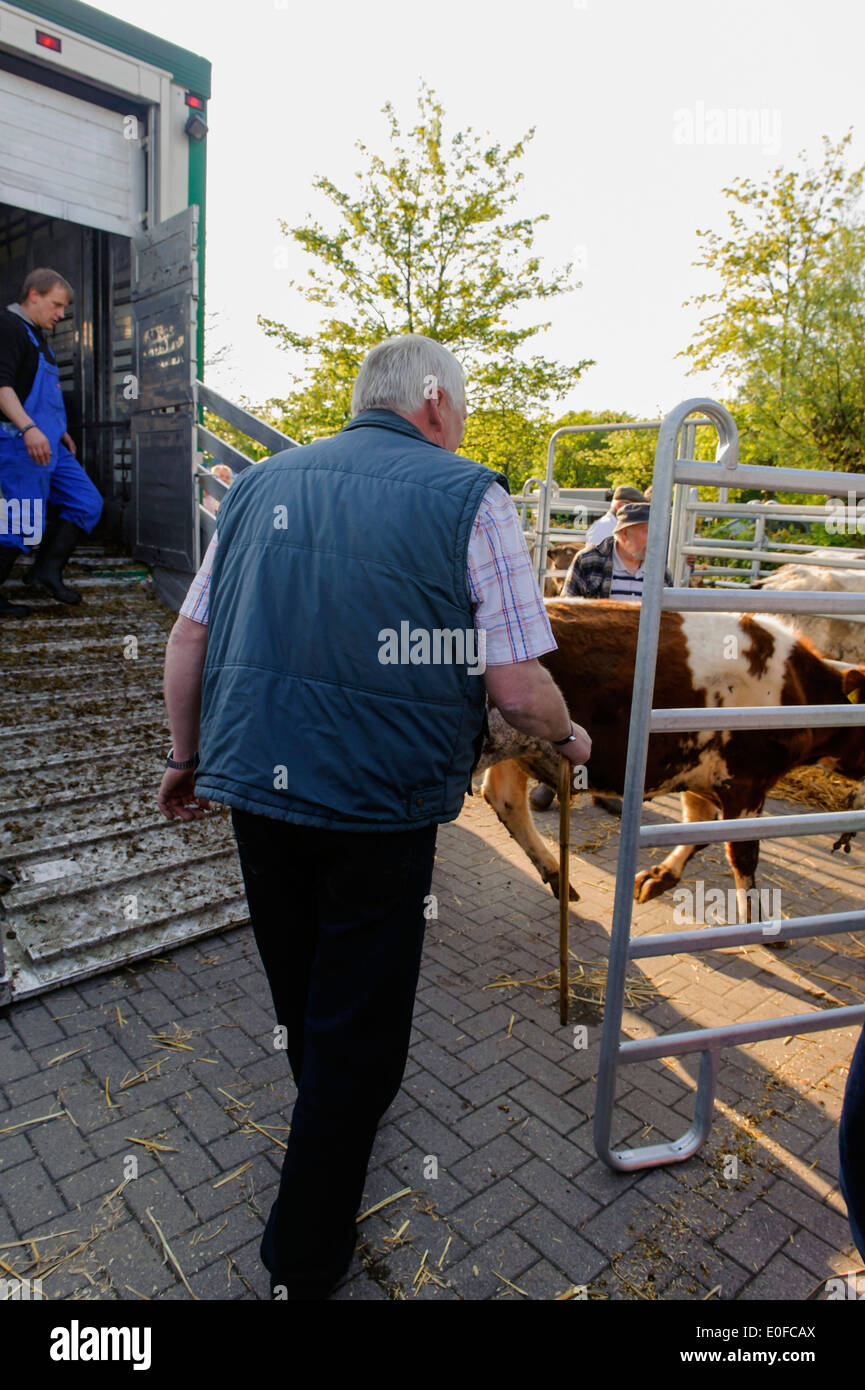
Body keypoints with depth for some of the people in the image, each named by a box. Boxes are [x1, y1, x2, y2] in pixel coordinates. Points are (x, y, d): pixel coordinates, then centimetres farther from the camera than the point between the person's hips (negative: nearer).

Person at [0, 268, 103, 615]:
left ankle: (46, 571, 9)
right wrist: (28, 428, -32)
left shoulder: (36, 335, 21)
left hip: (48, 444, 10)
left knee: (86, 504, 6)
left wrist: (59, 431, 28)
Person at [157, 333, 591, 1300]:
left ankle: (329, 1108, 55)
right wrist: (567, 738, 9)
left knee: (300, 994, 27)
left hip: (252, 784, 6)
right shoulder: (468, 496, -7)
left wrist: (187, 758, 20)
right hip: (378, 802, -5)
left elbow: (188, 637, 8)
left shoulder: (259, 483, 8)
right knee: (359, 1029, 13)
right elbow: (517, 689, -11)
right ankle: (306, 1256, 31)